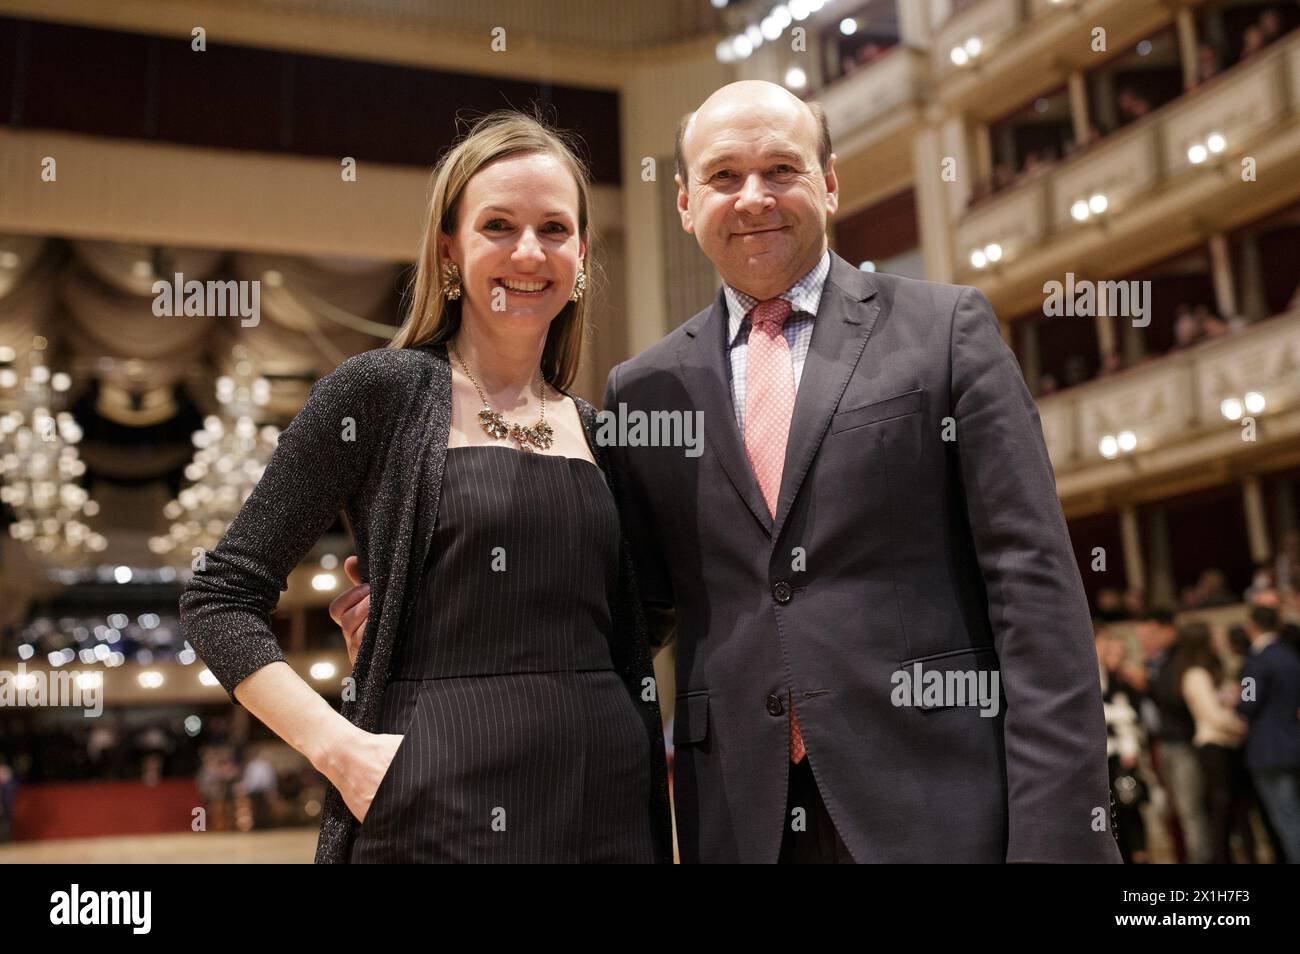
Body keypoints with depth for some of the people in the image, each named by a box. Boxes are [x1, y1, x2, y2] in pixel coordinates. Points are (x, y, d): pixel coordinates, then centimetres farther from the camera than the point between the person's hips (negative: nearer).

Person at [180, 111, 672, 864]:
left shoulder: (594, 432, 9)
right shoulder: (383, 391, -5)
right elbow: (219, 599, -4)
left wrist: (664, 834, 6)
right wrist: (338, 746, -14)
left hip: (610, 801, 5)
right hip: (443, 802, -5)